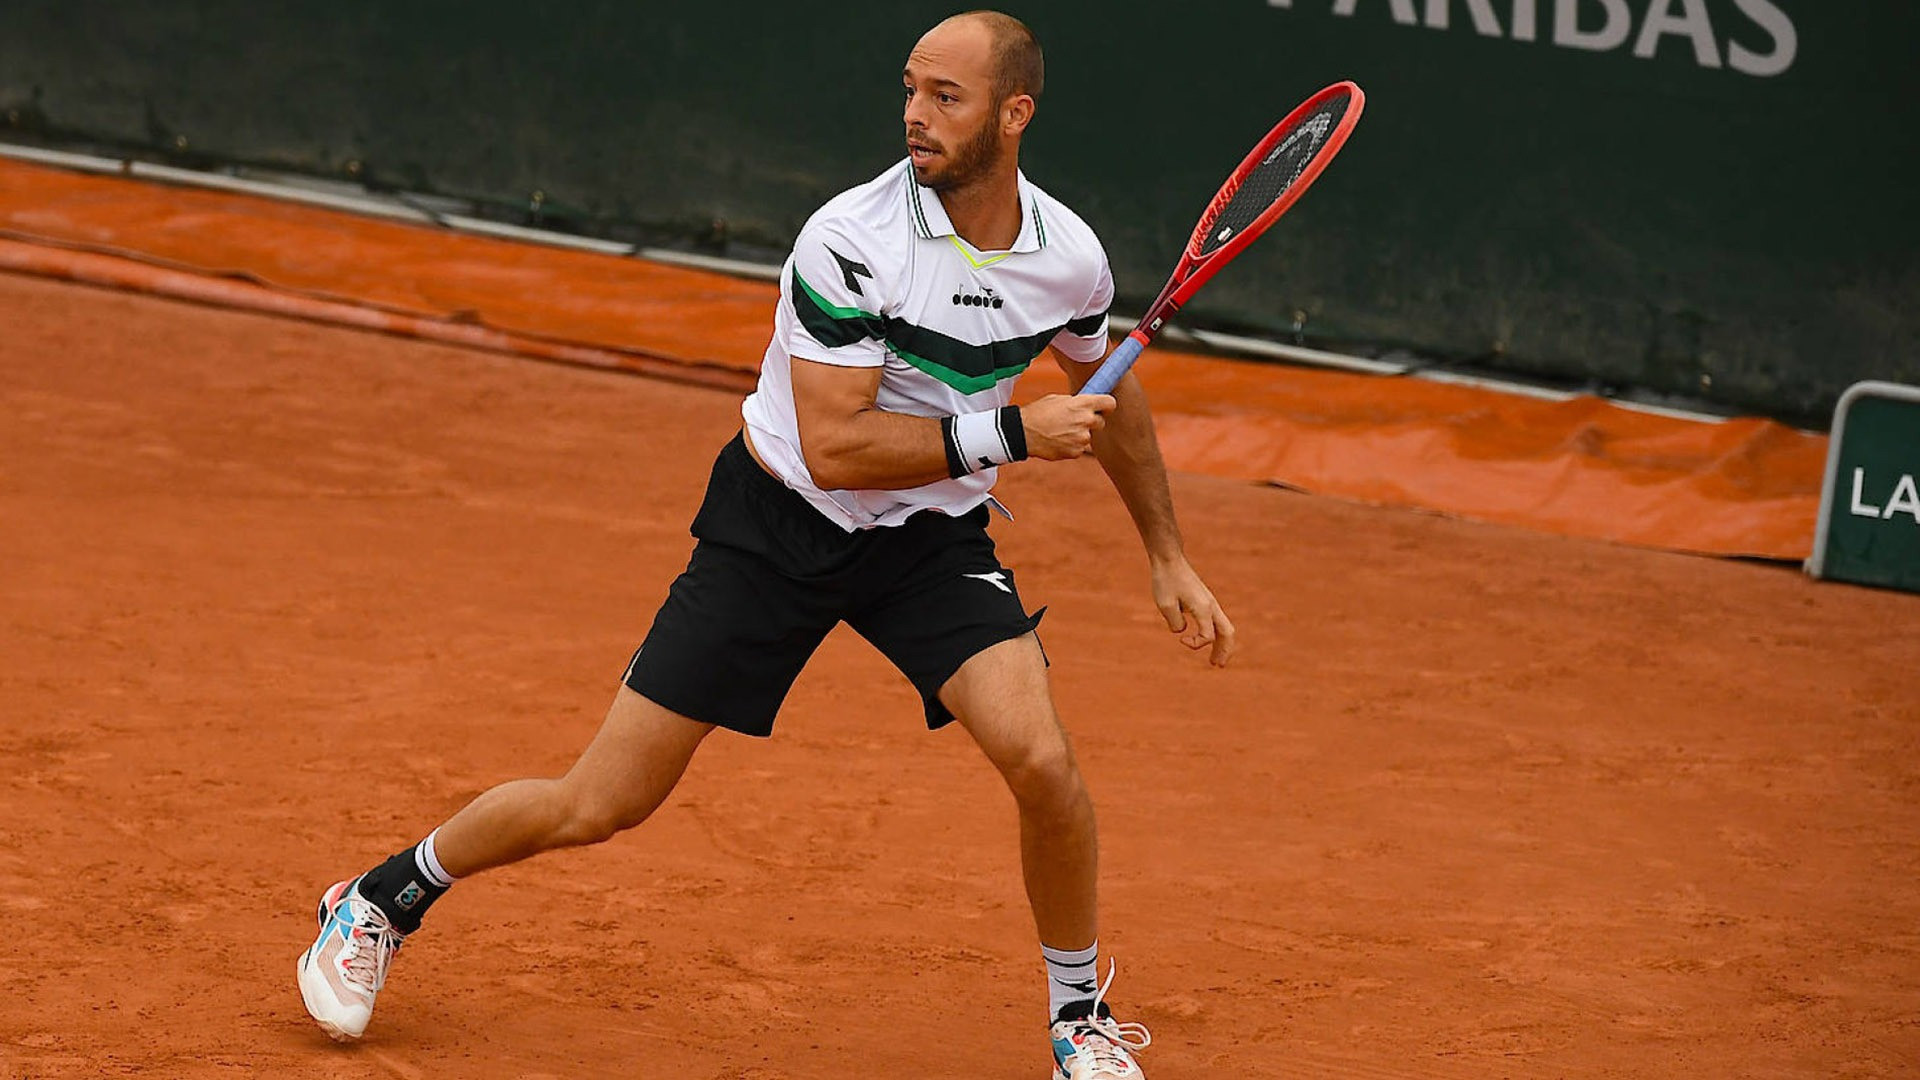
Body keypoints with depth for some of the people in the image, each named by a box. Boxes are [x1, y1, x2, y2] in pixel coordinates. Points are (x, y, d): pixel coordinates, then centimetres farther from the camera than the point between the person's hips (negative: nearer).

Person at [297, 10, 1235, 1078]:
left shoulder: (1070, 257, -8)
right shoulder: (851, 239, -24)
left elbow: (1109, 395, 14)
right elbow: (835, 448, -27)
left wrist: (1168, 553, 19)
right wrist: (1012, 436, -29)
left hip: (933, 542, 3)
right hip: (780, 521, -3)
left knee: (1042, 761, -21)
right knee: (600, 805, -1)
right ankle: (384, 901, 26)